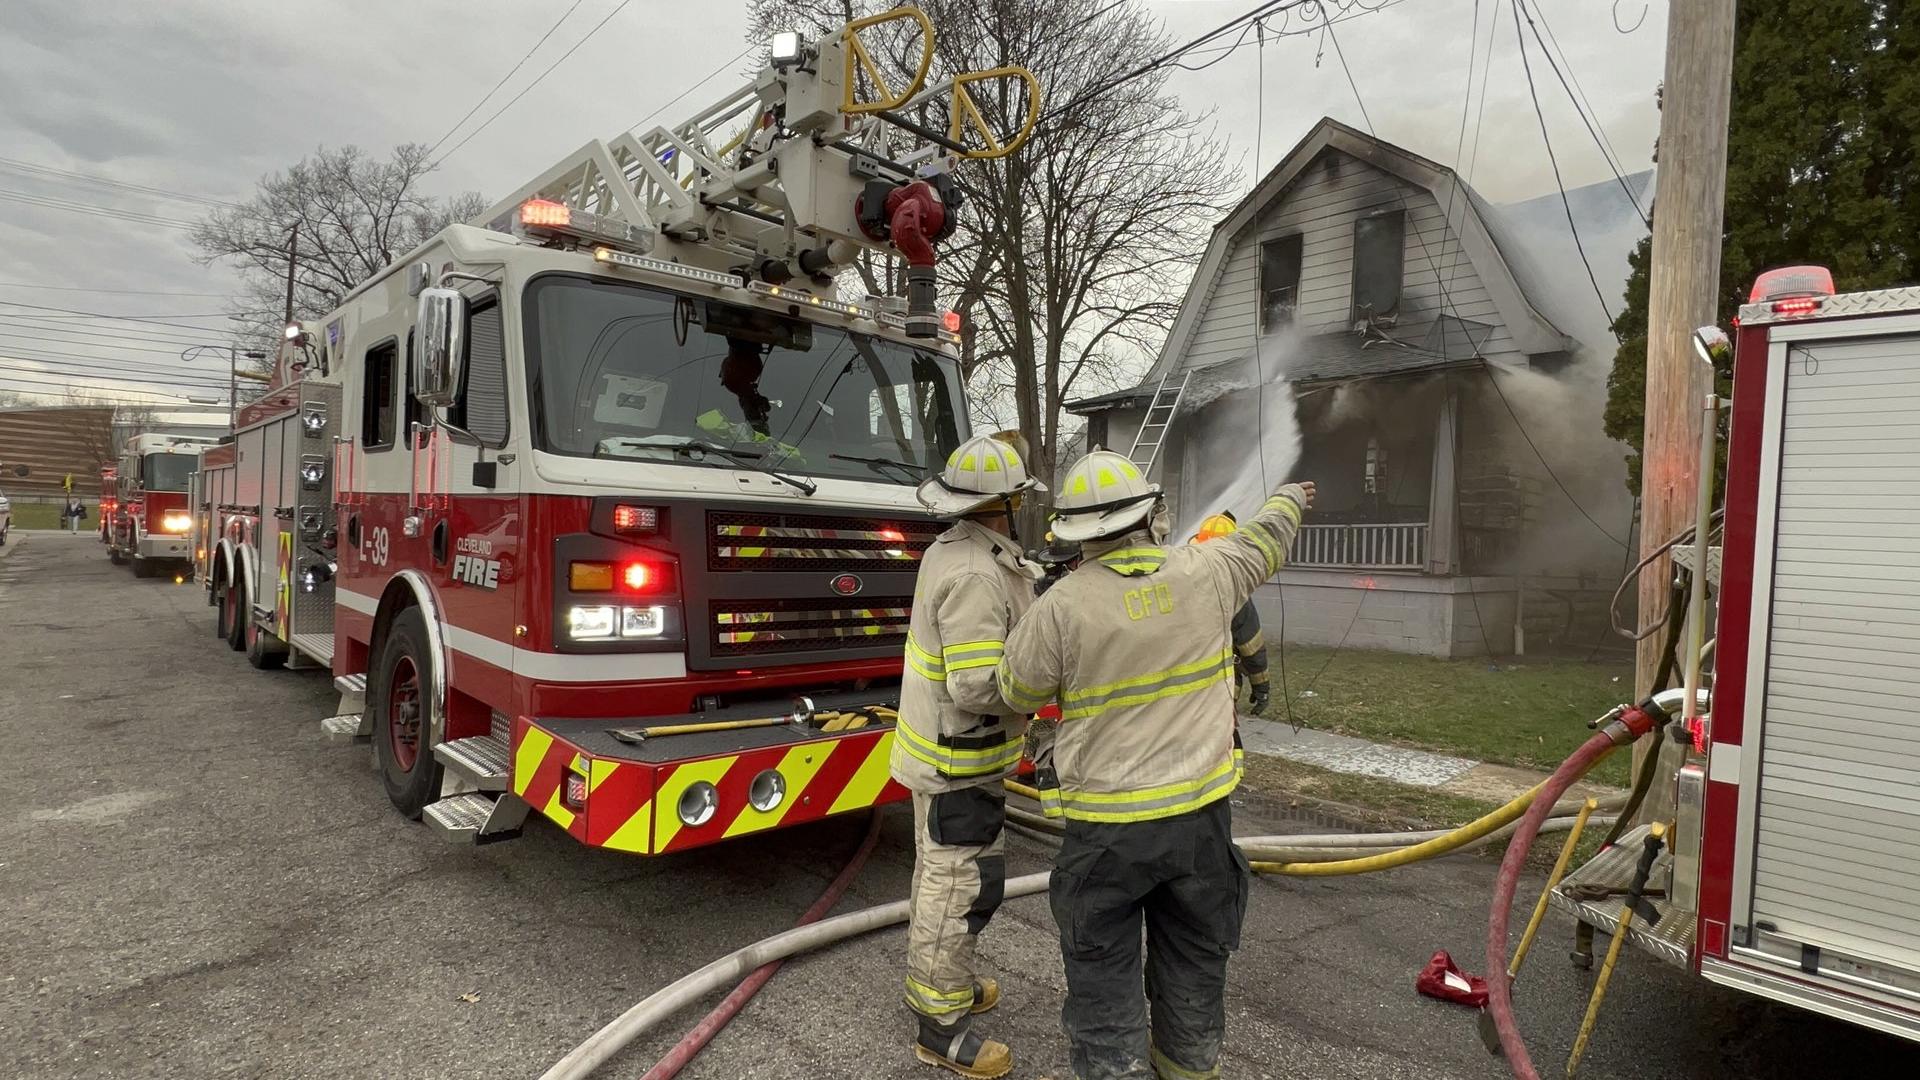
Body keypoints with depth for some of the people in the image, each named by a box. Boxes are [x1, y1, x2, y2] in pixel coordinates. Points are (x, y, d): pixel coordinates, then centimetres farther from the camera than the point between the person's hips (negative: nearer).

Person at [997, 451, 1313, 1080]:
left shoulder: (1062, 604, -16)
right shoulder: (1204, 572, -6)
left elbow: (1015, 692, -2)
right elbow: (1265, 540, 15)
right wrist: (1290, 501, 37)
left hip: (1107, 827, -4)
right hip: (1200, 815, 4)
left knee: (1104, 975, 12)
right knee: (1194, 963, 23)